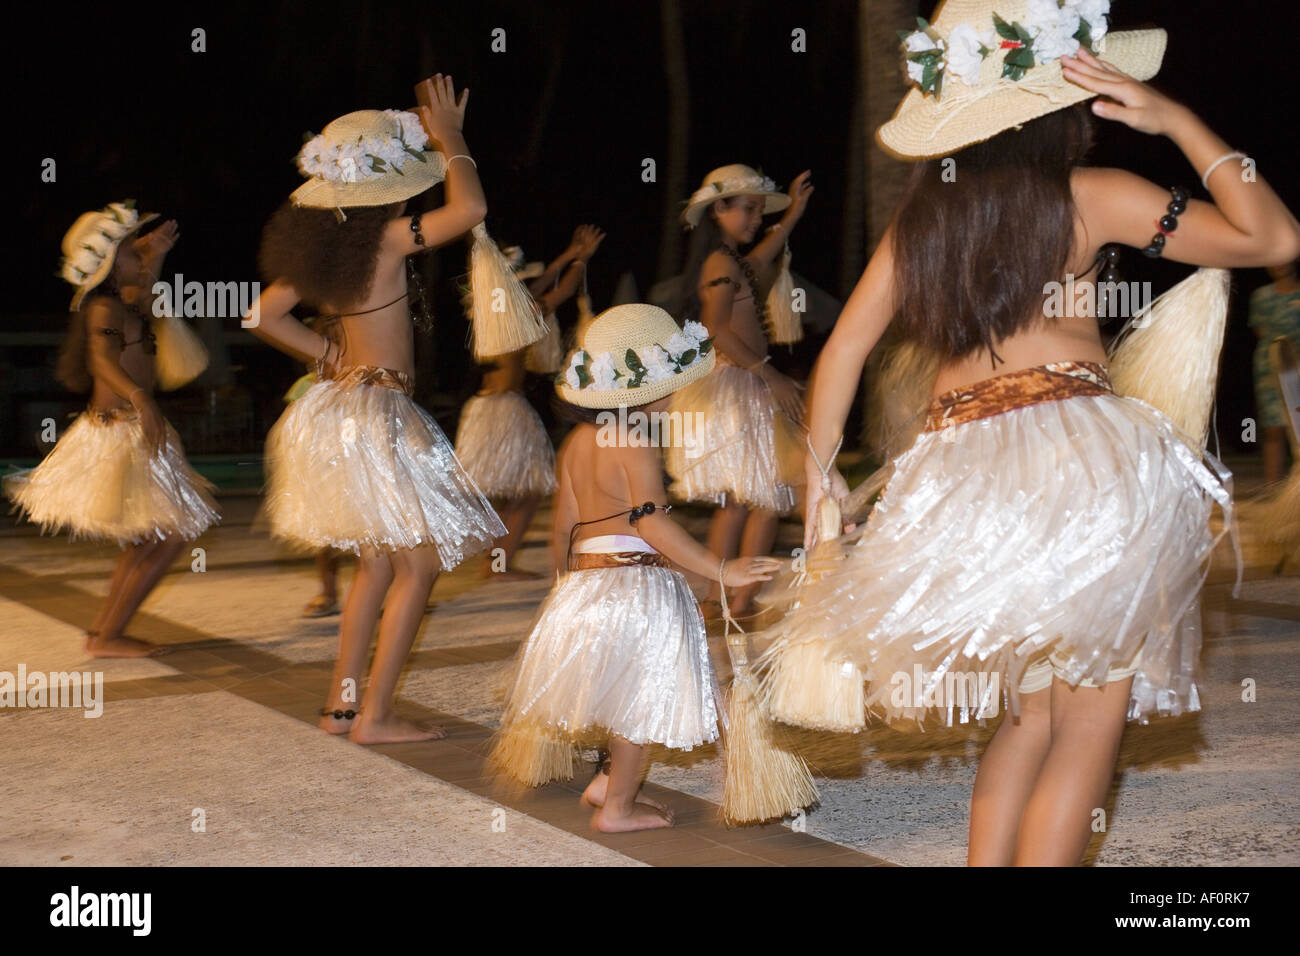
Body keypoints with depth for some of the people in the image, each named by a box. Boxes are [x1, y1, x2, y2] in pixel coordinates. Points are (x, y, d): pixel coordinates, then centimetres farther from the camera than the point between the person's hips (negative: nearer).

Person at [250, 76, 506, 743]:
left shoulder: (321, 241, 6)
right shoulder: (385, 238, -17)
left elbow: (266, 315, 12)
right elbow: (470, 207, -25)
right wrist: (450, 139, -12)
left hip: (337, 406, 9)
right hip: (379, 417, -9)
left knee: (376, 564, 19)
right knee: (418, 564, 1)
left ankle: (341, 703, 23)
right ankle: (375, 715, 2)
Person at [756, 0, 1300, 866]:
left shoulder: (920, 218, 14)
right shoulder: (1088, 196, 1)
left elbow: (843, 349, 14)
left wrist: (821, 471, 24)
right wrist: (1177, 122, 4)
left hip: (959, 478, 6)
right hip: (1078, 455, -6)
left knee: (1034, 712, 19)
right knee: (1089, 727, 0)